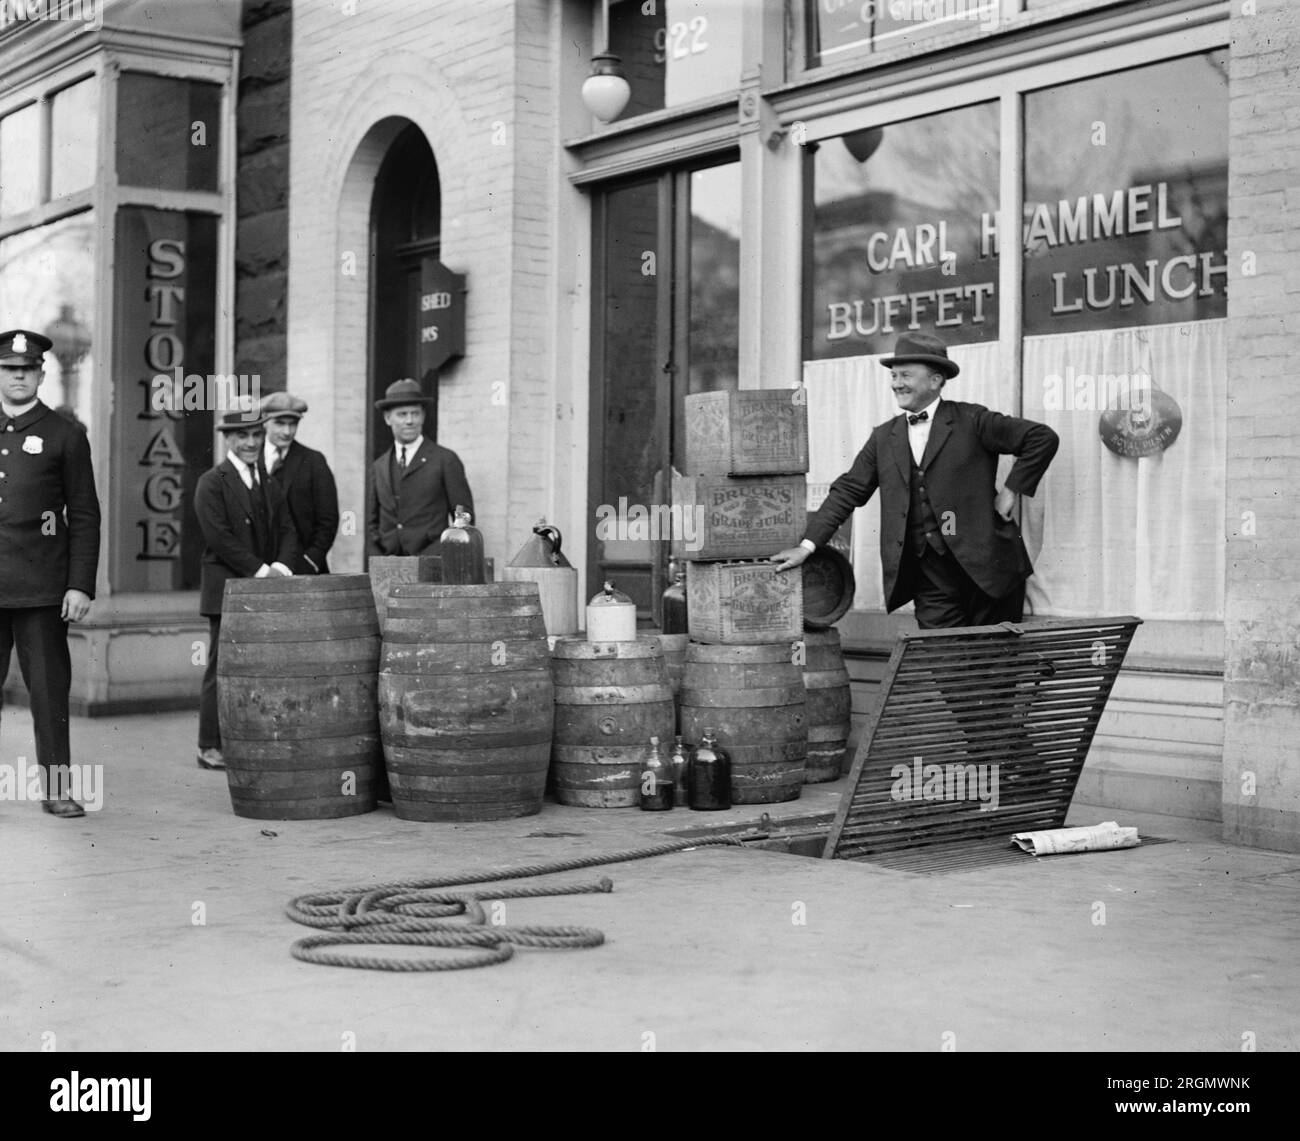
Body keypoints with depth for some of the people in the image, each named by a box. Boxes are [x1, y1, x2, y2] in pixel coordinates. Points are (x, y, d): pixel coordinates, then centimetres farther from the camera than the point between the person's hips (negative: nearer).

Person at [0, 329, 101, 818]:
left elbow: (85, 517, 1)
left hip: (42, 589, -3)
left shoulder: (66, 437, 3)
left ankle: (57, 787, 5)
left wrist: (81, 586, -6)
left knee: (49, 686, -1)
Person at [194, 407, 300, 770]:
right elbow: (219, 537, -12)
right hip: (226, 592, -5)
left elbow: (287, 532, 12)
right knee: (223, 669, -4)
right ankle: (211, 747, 2)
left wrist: (280, 567, -8)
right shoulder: (211, 484, -3)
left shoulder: (270, 485, 18)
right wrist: (260, 570, -15)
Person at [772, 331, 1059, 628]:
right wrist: (807, 545, 4)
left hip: (985, 567, -3)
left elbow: (1042, 438, 0)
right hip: (930, 579, 3)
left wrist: (1012, 490, -4)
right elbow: (848, 491, 11)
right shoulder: (883, 438, 11)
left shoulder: (971, 421, -1)